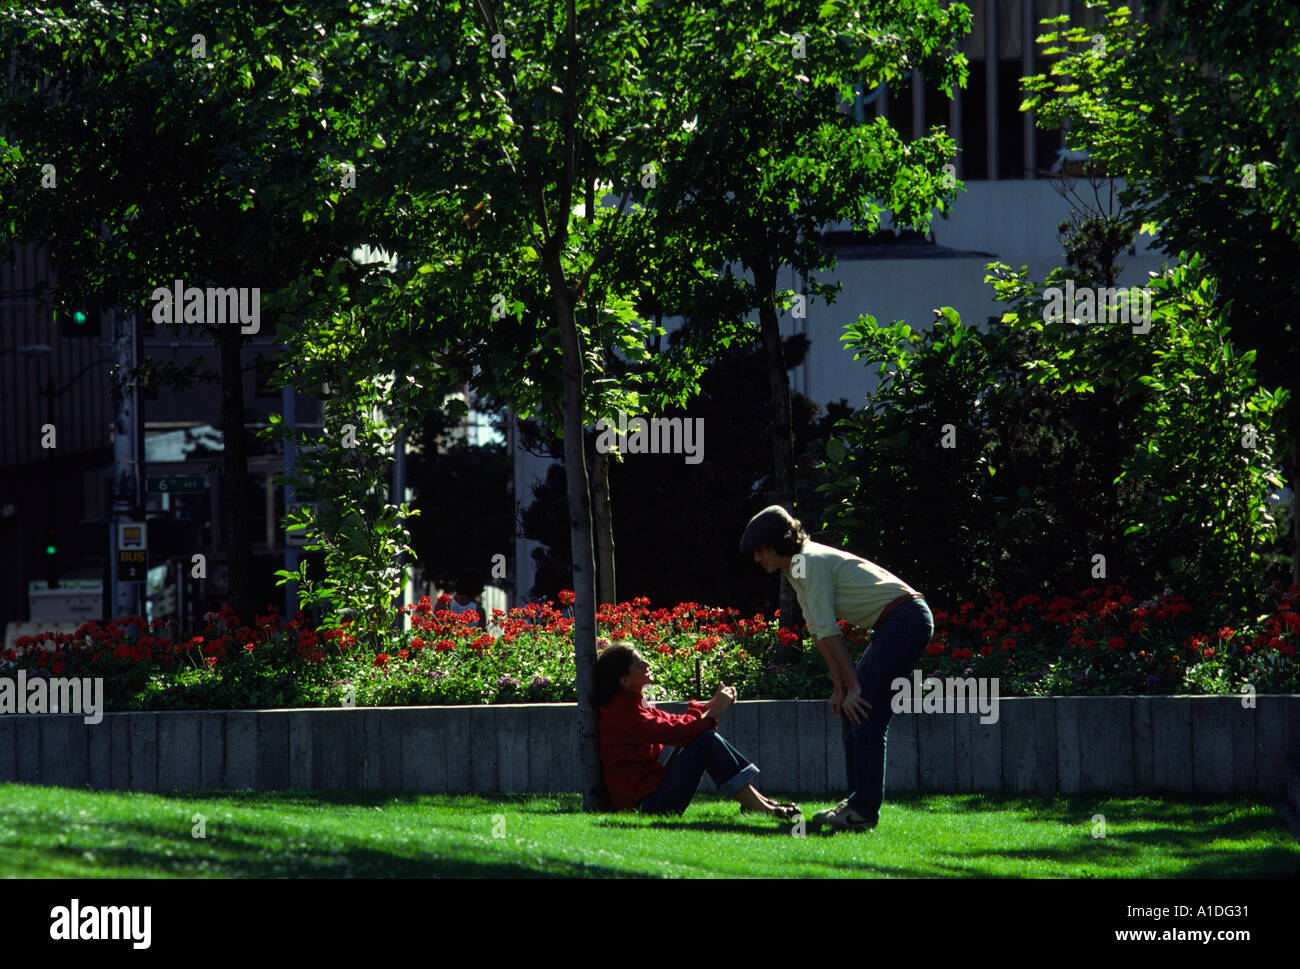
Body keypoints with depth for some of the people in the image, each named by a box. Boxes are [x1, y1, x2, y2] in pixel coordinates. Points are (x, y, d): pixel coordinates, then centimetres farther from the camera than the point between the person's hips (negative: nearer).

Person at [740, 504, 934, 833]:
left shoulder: (811, 563, -15)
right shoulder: (796, 569, 14)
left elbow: (829, 631, -18)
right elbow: (819, 632, 13)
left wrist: (853, 685, -19)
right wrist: (839, 687, 7)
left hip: (906, 621, -10)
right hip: (890, 628, 10)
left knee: (865, 715, -13)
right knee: (852, 713, 11)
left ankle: (864, 811, -13)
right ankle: (857, 802, 14)